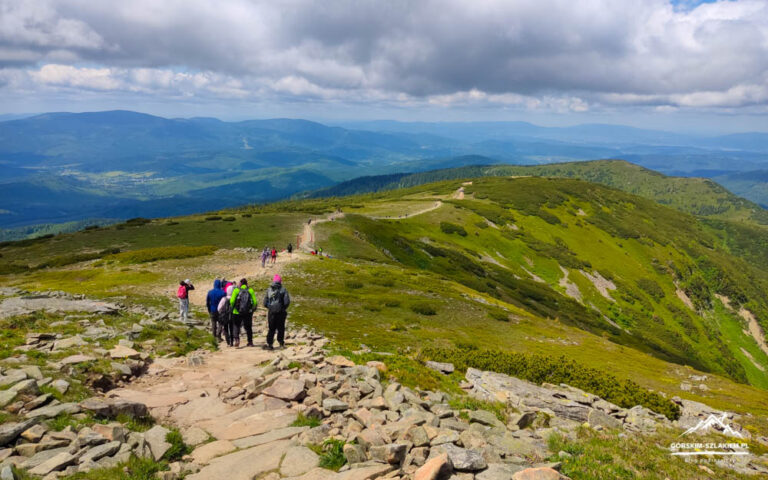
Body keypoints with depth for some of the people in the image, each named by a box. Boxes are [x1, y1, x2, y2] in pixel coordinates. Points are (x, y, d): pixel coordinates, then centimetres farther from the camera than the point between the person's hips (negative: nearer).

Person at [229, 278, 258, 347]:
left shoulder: (236, 290, -3)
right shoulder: (250, 290, 1)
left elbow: (232, 301, -10)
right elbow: (255, 302, -4)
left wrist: (232, 307, 9)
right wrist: (252, 309, 12)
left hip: (237, 312, -1)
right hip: (248, 313, 1)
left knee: (236, 326, 14)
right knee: (248, 327, 13)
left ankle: (237, 339, -6)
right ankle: (250, 342, 15)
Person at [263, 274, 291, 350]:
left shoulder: (269, 290, 6)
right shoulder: (283, 289, -4)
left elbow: (265, 302, 7)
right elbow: (287, 301, -10)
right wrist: (284, 308, 7)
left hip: (271, 312, 3)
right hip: (280, 312, -2)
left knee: (271, 328, 8)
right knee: (281, 328, 9)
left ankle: (269, 344, 3)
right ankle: (281, 342, 9)